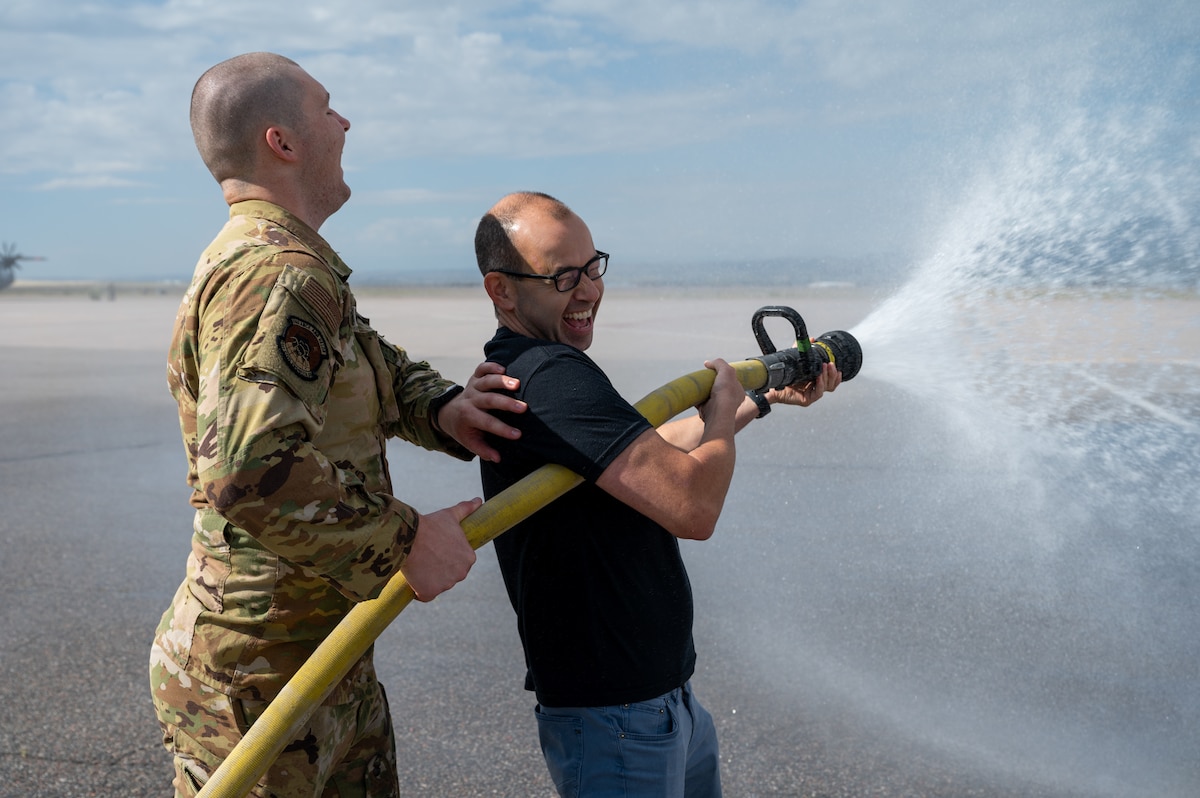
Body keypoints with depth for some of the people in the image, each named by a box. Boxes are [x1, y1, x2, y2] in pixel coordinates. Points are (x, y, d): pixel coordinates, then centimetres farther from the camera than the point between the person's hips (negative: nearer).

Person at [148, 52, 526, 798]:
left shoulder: (282, 265, 10)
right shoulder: (278, 277, -25)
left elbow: (377, 366, 17)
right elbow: (249, 469, -38)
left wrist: (441, 408, -4)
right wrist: (404, 542, -27)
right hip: (257, 675, -10)